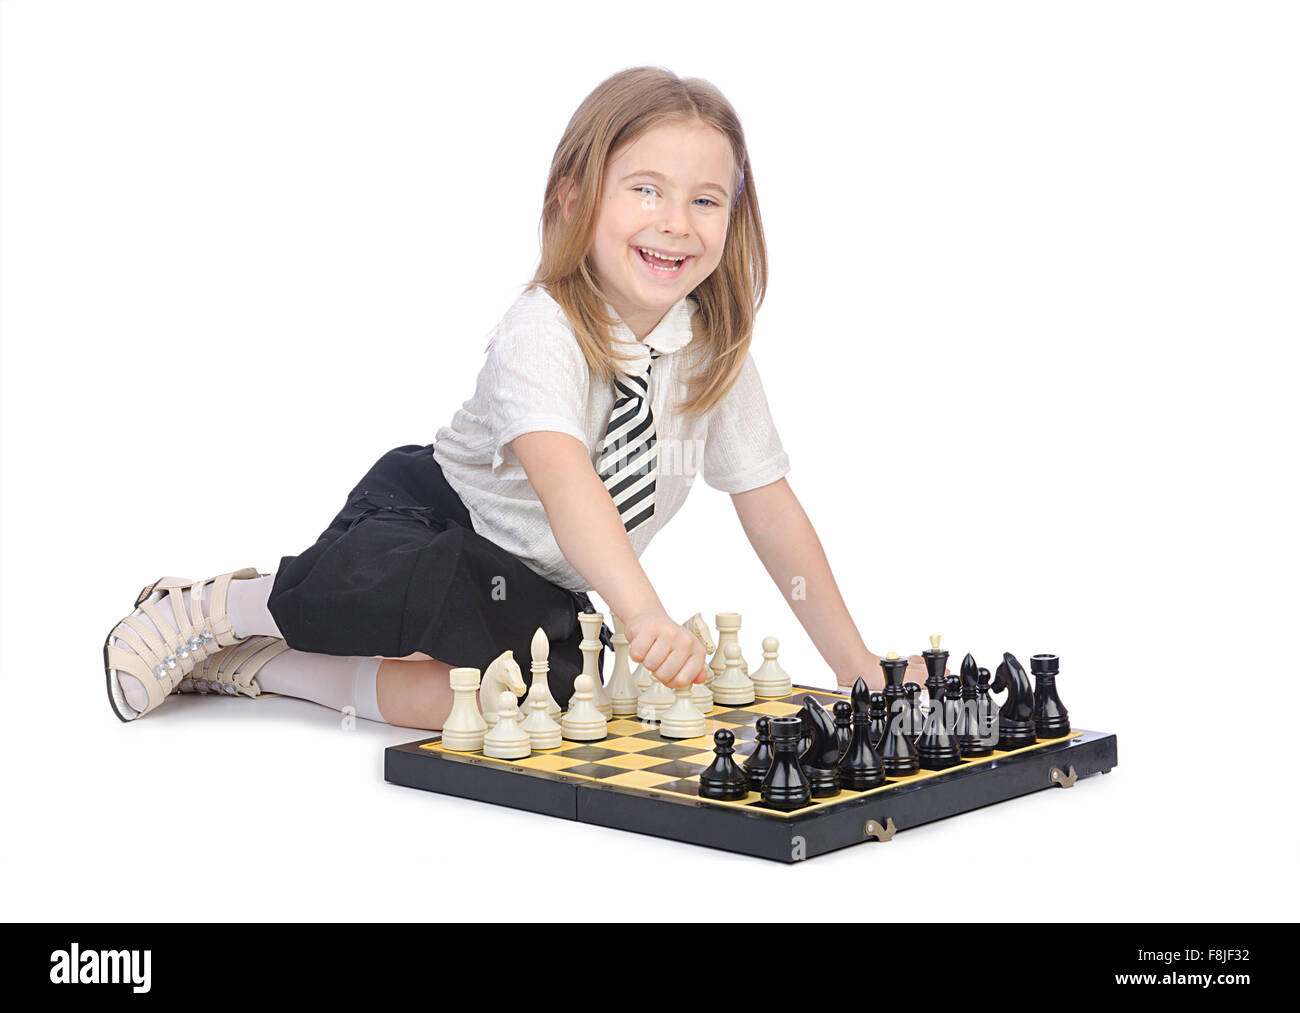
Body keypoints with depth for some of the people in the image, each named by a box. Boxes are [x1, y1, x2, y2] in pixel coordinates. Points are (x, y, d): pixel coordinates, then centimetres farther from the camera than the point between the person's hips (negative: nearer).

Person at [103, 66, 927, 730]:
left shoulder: (717, 349, -10)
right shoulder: (542, 334, -28)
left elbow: (771, 510, -5)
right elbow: (561, 476, -47)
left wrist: (855, 663, -9)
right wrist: (645, 613, -63)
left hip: (535, 587, 5)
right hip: (423, 512, -5)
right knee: (432, 587, -39)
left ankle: (267, 666, -10)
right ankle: (221, 605, -11)